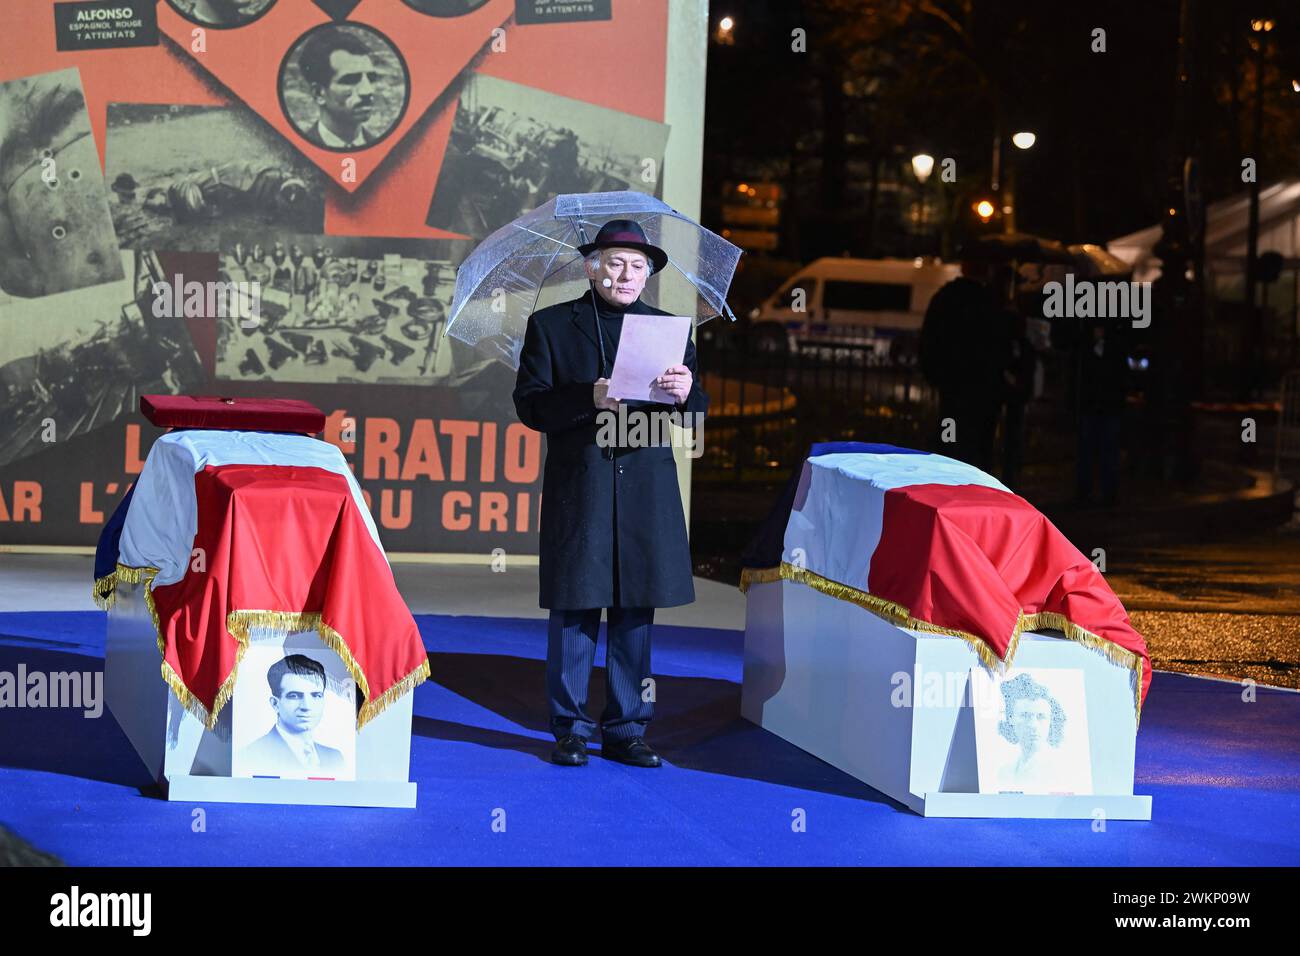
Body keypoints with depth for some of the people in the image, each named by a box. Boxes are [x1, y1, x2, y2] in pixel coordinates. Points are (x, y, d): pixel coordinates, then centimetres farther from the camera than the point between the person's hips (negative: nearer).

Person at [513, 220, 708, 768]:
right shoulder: (551, 326, 4)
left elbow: (697, 414, 6)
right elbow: (529, 405, -4)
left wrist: (684, 394, -17)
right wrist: (588, 398, -19)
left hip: (647, 493, 3)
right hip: (578, 491, -2)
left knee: (635, 613, 5)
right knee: (574, 611, 0)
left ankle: (626, 730, 13)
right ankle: (570, 729, 10)